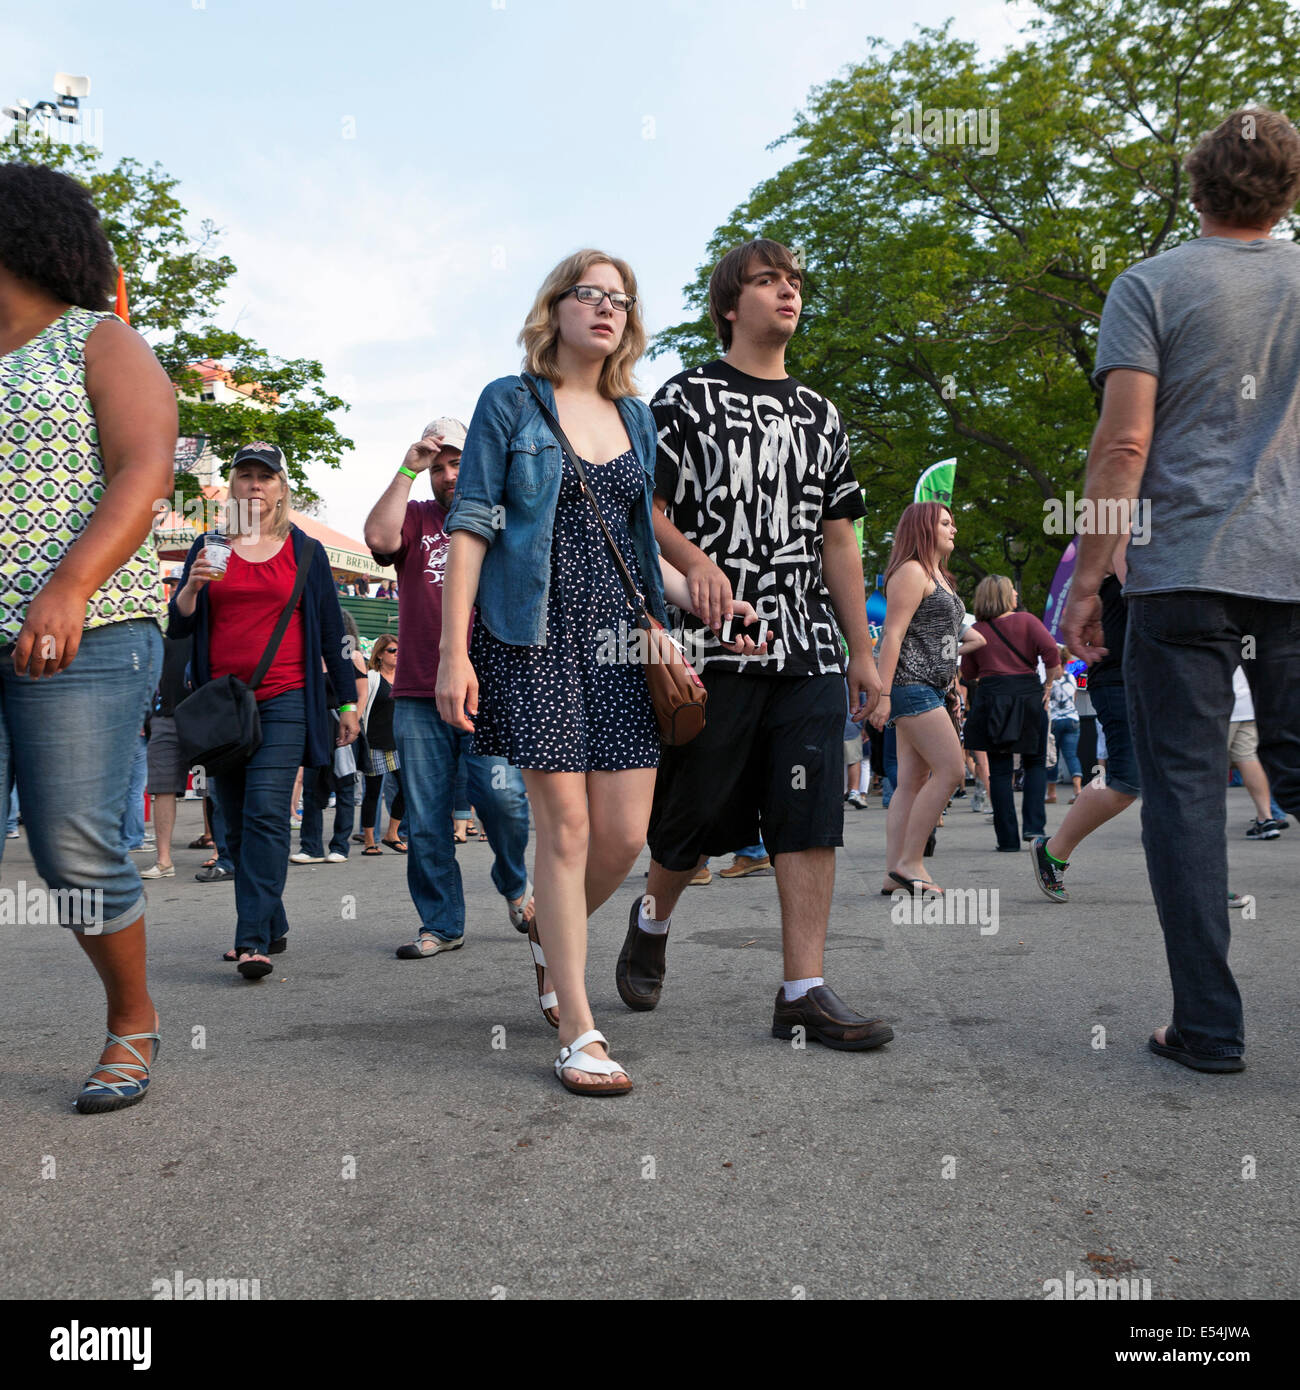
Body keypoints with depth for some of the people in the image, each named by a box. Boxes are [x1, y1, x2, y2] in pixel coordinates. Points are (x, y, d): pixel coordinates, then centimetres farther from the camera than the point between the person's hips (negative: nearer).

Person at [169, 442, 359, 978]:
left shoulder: (305, 551, 8)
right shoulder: (209, 548, 12)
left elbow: (331, 629, 10)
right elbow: (178, 627, 9)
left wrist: (348, 702, 8)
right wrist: (192, 587, -12)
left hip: (284, 699, -3)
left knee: (265, 813, -15)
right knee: (236, 823, 6)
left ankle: (253, 939, -16)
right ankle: (273, 927, 19)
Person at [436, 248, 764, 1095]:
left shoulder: (636, 418, 17)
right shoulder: (511, 403, 3)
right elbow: (471, 528, -2)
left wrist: (705, 605, 4)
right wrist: (454, 650, -11)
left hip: (619, 635, 5)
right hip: (536, 635, -4)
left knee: (626, 833, 0)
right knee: (566, 826, -6)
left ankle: (553, 937, 32)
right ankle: (579, 1034, 3)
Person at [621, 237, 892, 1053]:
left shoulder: (820, 415, 19)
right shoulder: (686, 398, 4)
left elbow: (838, 541, 18)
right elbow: (647, 509, -4)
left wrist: (863, 651, 14)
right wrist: (698, 563, -25)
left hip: (810, 649, 4)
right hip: (715, 643, -4)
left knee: (812, 817, -3)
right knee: (698, 813, 4)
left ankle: (805, 991, 1)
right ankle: (654, 918, 33)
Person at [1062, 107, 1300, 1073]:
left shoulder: (1151, 286, 2)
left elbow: (1123, 445, -7)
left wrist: (1086, 580, -4)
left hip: (1183, 571, -3)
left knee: (1186, 786, 0)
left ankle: (1210, 1027, 2)